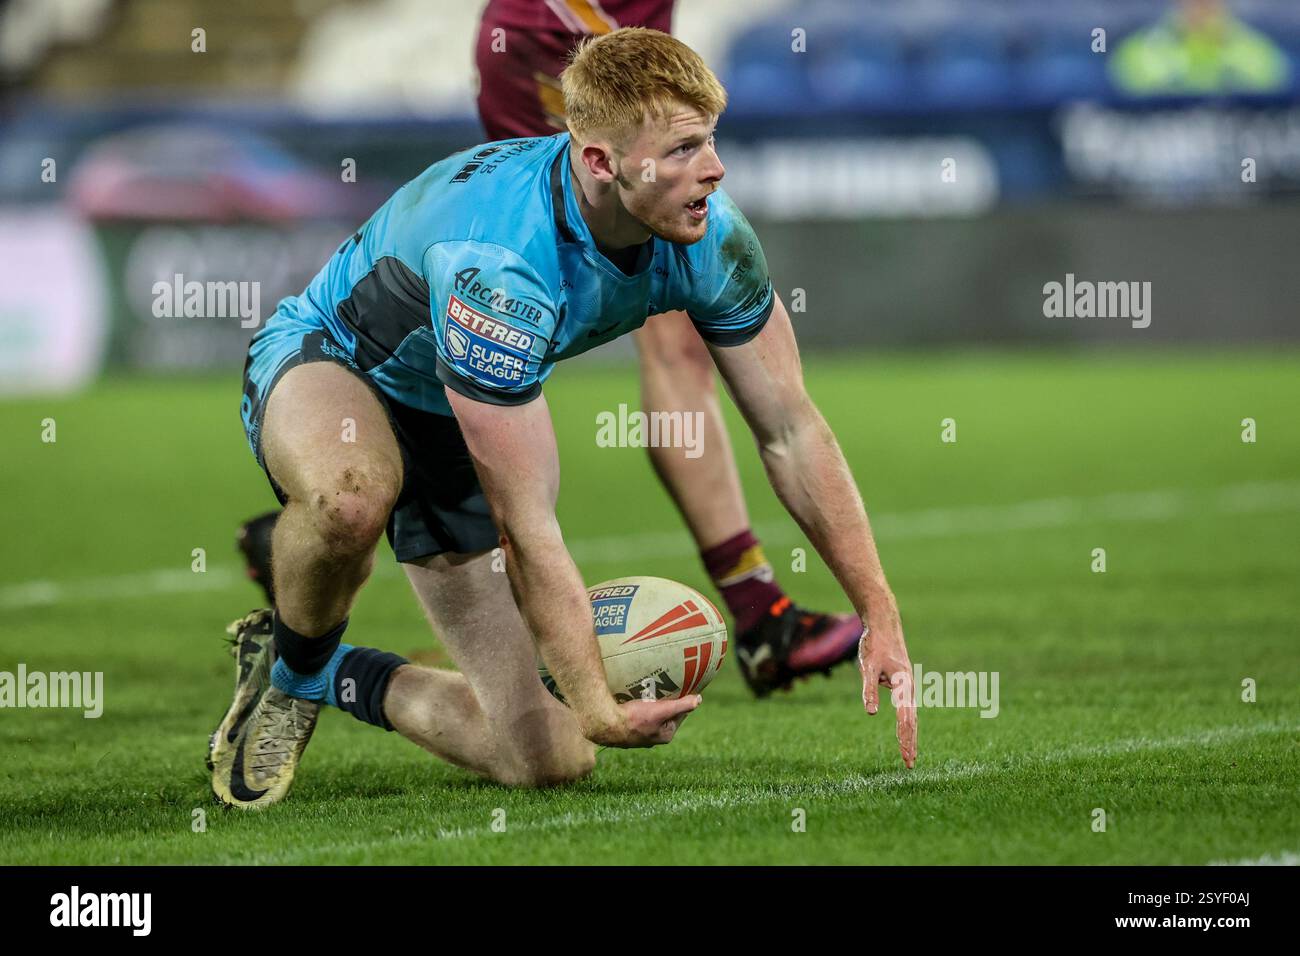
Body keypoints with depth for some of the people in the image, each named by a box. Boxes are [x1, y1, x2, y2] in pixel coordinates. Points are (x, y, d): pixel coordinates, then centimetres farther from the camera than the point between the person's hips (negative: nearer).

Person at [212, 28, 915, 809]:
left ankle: (341, 680, 22)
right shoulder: (496, 259, -40)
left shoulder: (710, 236, -20)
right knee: (350, 497, -45)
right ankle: (289, 671, -10)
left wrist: (881, 614, -13)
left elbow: (792, 430, -8)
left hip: (466, 418, 6)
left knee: (549, 760, -5)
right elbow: (525, 524, -38)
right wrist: (597, 705, -40)